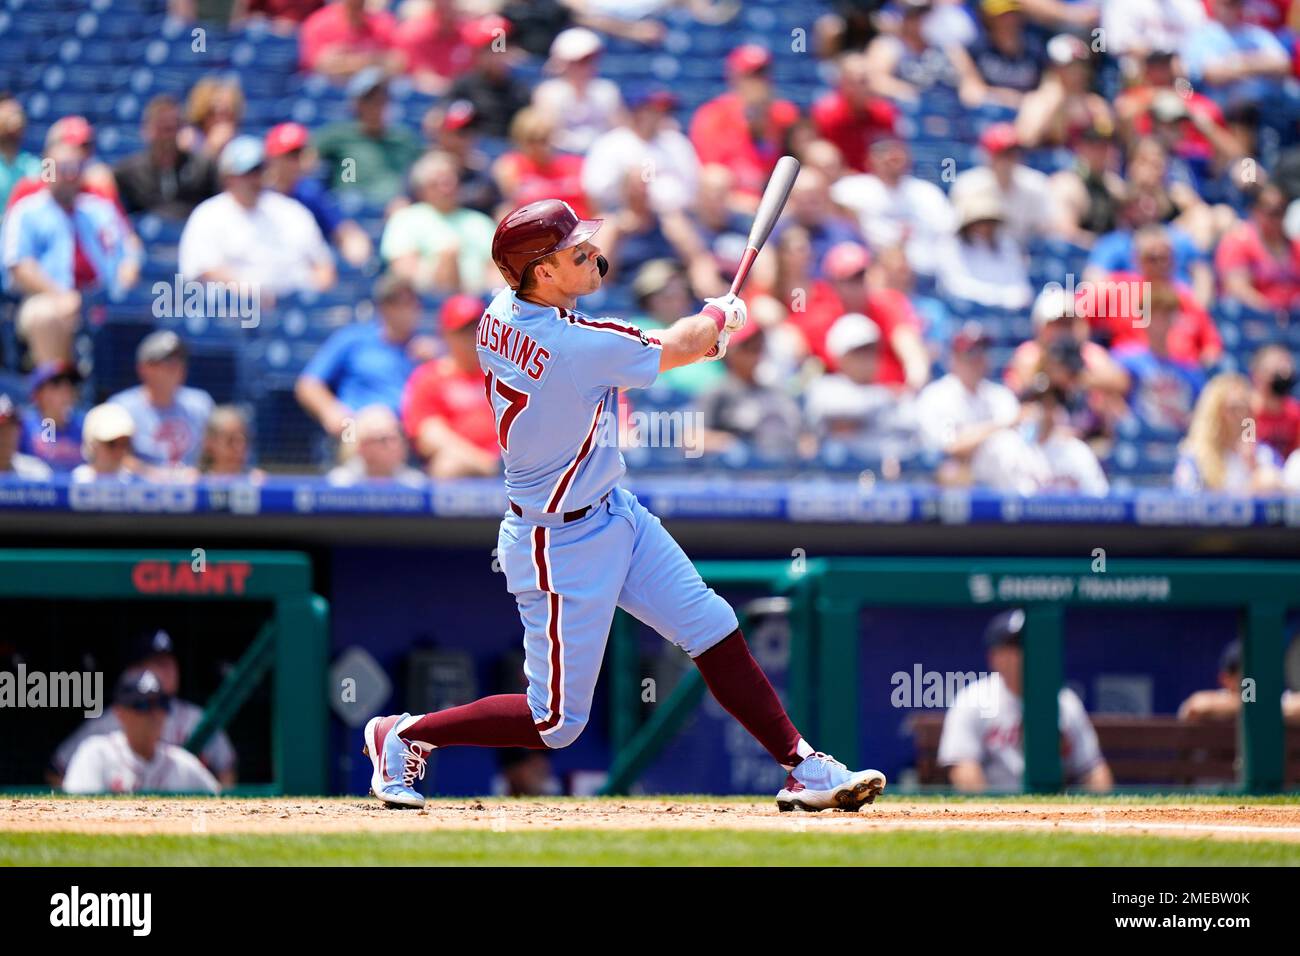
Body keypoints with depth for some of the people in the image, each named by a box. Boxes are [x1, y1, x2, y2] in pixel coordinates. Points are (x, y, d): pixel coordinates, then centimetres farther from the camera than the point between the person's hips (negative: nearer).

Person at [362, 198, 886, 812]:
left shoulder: (501, 312, -6)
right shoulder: (578, 347, -31)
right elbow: (676, 350, -13)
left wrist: (697, 338, 3)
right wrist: (720, 316, 9)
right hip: (562, 547, -10)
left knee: (714, 629, 9)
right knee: (558, 721, 2)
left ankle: (801, 767, 14)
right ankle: (404, 737, 17)